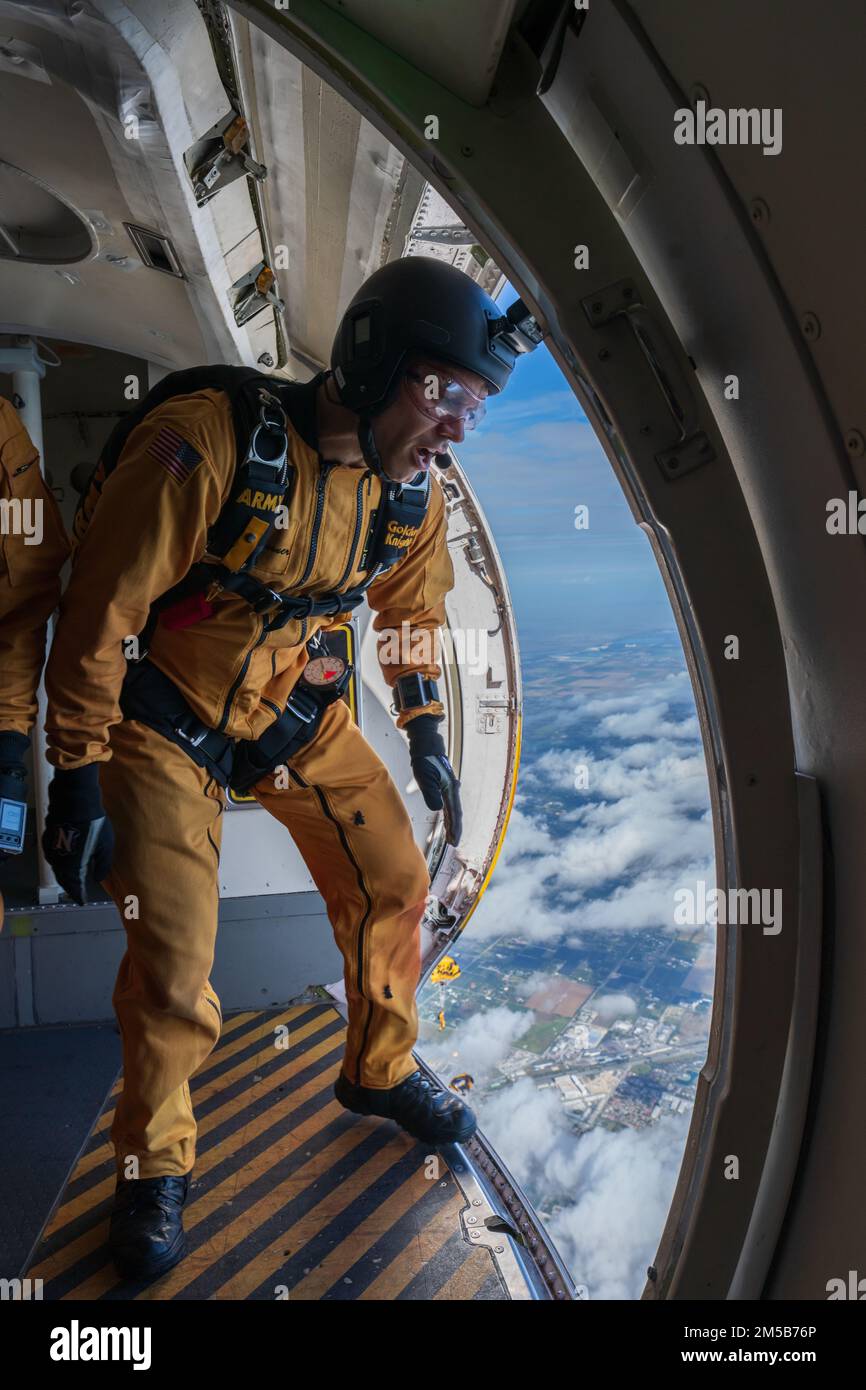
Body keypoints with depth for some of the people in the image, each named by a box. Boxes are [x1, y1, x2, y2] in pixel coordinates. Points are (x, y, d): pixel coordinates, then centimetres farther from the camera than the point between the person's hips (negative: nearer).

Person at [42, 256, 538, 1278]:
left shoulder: (412, 490, -8)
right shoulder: (208, 441, -29)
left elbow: (413, 611, 12)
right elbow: (98, 611, -23)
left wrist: (426, 740, 14)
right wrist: (77, 777, -19)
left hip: (299, 712, 6)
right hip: (165, 720, -5)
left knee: (392, 886, 5)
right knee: (173, 958, -8)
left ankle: (379, 1072, 32)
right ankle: (154, 1164, 20)